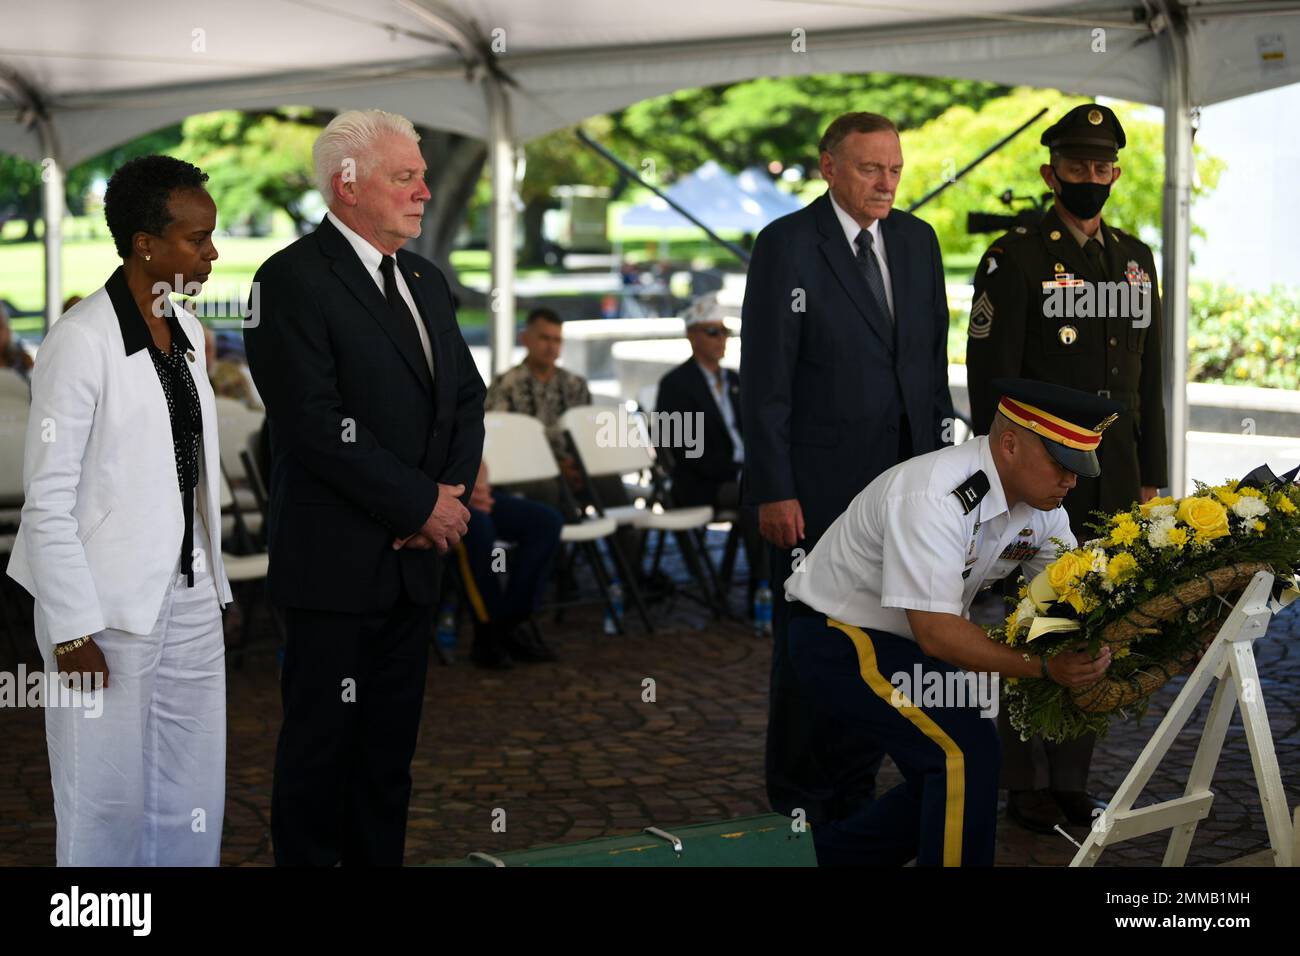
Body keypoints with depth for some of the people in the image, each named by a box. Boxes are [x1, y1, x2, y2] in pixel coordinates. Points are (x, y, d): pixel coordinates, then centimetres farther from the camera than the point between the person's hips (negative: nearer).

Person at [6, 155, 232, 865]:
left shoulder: (186, 331, 9)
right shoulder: (82, 341, -15)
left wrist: (211, 581, 15)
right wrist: (73, 633, -15)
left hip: (189, 601, 7)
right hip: (109, 612, -7)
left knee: (192, 804, 12)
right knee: (108, 805, 3)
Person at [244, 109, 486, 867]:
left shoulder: (426, 280, 14)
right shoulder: (293, 280, -12)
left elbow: (468, 395, 15)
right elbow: (316, 426, -19)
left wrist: (453, 490, -3)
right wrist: (422, 503, -14)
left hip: (416, 556, 7)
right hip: (337, 563, -7)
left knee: (392, 744, 13)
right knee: (321, 742, 3)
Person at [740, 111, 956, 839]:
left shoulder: (918, 241, 9)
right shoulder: (788, 244, -8)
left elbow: (934, 360, 14)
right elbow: (764, 377, -10)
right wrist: (773, 491, -14)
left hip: (904, 479, 5)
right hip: (819, 485, -5)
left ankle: (854, 792, 22)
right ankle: (798, 805, 16)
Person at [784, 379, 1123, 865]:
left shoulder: (1040, 503, -6)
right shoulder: (933, 497, -32)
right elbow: (937, 632, -35)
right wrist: (1043, 667, -38)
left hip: (911, 641, 9)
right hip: (842, 637, -9)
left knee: (951, 772, 11)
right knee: (967, 752, -20)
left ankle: (831, 852, 27)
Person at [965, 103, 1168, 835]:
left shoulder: (1137, 259, 13)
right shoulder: (1015, 259, -4)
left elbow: (1149, 376, 16)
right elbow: (990, 378, -7)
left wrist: (1151, 475, 12)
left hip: (1116, 481, 5)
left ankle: (1073, 779, 18)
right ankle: (1027, 785, 12)